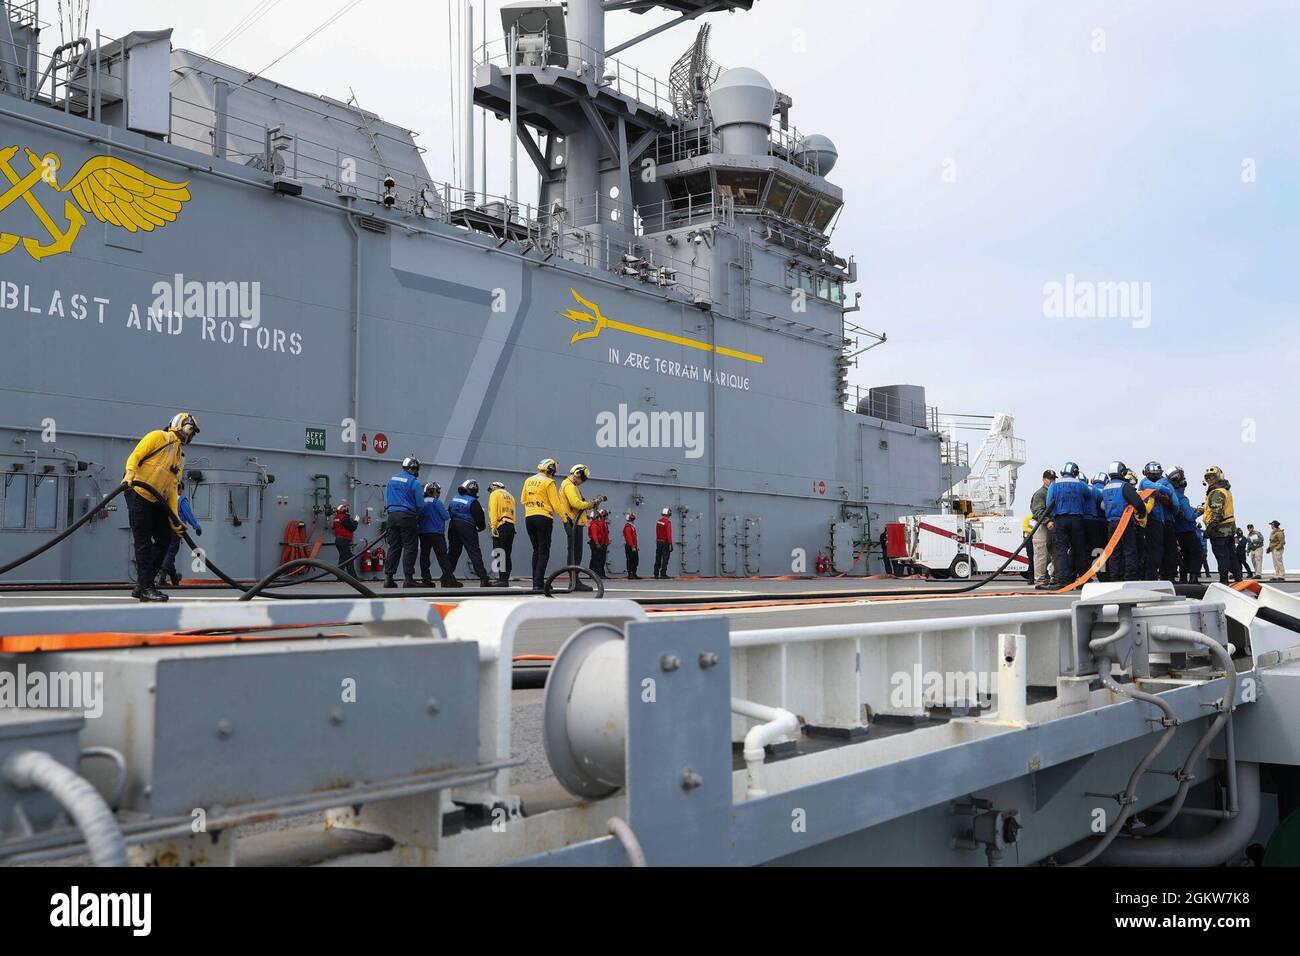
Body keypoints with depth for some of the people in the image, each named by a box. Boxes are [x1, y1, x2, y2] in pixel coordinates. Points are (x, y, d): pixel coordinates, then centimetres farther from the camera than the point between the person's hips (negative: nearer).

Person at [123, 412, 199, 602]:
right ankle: (146, 588, -6)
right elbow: (134, 457, -10)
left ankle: (141, 585, 14)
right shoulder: (158, 437, -2)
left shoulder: (180, 456, 20)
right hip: (138, 494, -8)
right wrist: (129, 475, -29)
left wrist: (174, 518, 7)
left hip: (157, 500, 8)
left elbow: (173, 488, 16)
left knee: (165, 539, 6)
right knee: (144, 542, -8)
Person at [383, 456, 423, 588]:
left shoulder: (392, 479, 10)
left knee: (393, 547, 10)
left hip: (392, 516, 6)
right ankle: (408, 578, -3)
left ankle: (388, 578, 8)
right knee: (409, 547, -1)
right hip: (408, 517, -6)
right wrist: (416, 514, 11)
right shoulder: (414, 482, -10)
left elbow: (386, 500, 17)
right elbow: (420, 504, -8)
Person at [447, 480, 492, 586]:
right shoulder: (473, 502, -11)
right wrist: (481, 527, 10)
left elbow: (448, 513, 19)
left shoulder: (454, 499, 11)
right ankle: (483, 579, -11)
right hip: (467, 529, -6)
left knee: (453, 552, 14)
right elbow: (479, 517, -9)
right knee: (475, 553, -7)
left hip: (453, 529, 6)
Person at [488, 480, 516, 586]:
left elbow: (493, 511, -8)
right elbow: (513, 513, 17)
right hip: (511, 526, 7)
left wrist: (493, 526, -12)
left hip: (501, 526, -7)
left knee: (499, 554, -8)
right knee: (506, 554, 10)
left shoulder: (494, 494, 5)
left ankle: (502, 579, -15)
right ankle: (505, 579, 11)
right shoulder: (510, 496, 24)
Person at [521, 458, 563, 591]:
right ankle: (538, 583, -11)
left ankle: (536, 582, 13)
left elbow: (523, 499, 18)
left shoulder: (528, 480, 11)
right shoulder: (549, 482, -8)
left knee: (536, 550, 14)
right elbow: (555, 503, -9)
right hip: (544, 518, -6)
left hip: (529, 518, 6)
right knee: (544, 551, -3)